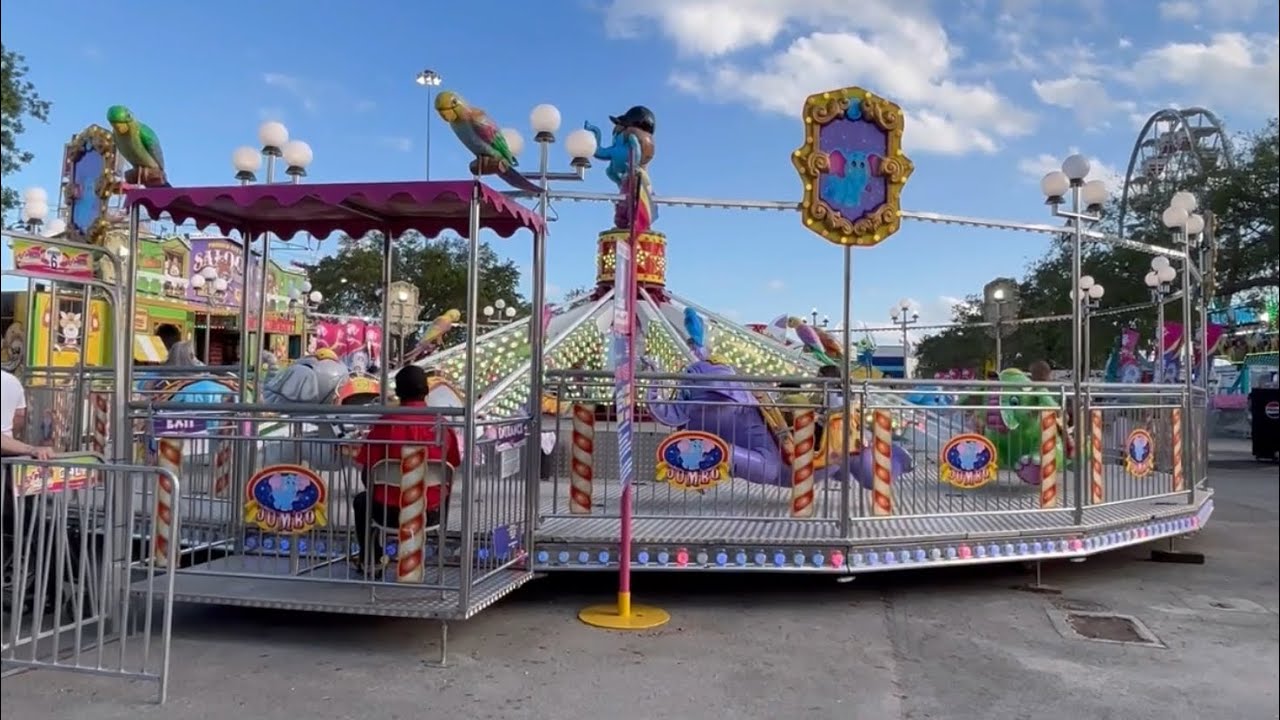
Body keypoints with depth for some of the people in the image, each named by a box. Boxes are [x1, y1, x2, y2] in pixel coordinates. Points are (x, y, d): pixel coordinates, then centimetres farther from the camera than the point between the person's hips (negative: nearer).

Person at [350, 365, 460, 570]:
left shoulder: (387, 423, -12)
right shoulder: (441, 425, -5)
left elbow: (363, 465, -7)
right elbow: (453, 466, 4)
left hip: (391, 512, -1)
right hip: (431, 513, 2)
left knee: (362, 500, 32)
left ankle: (368, 560, 34)